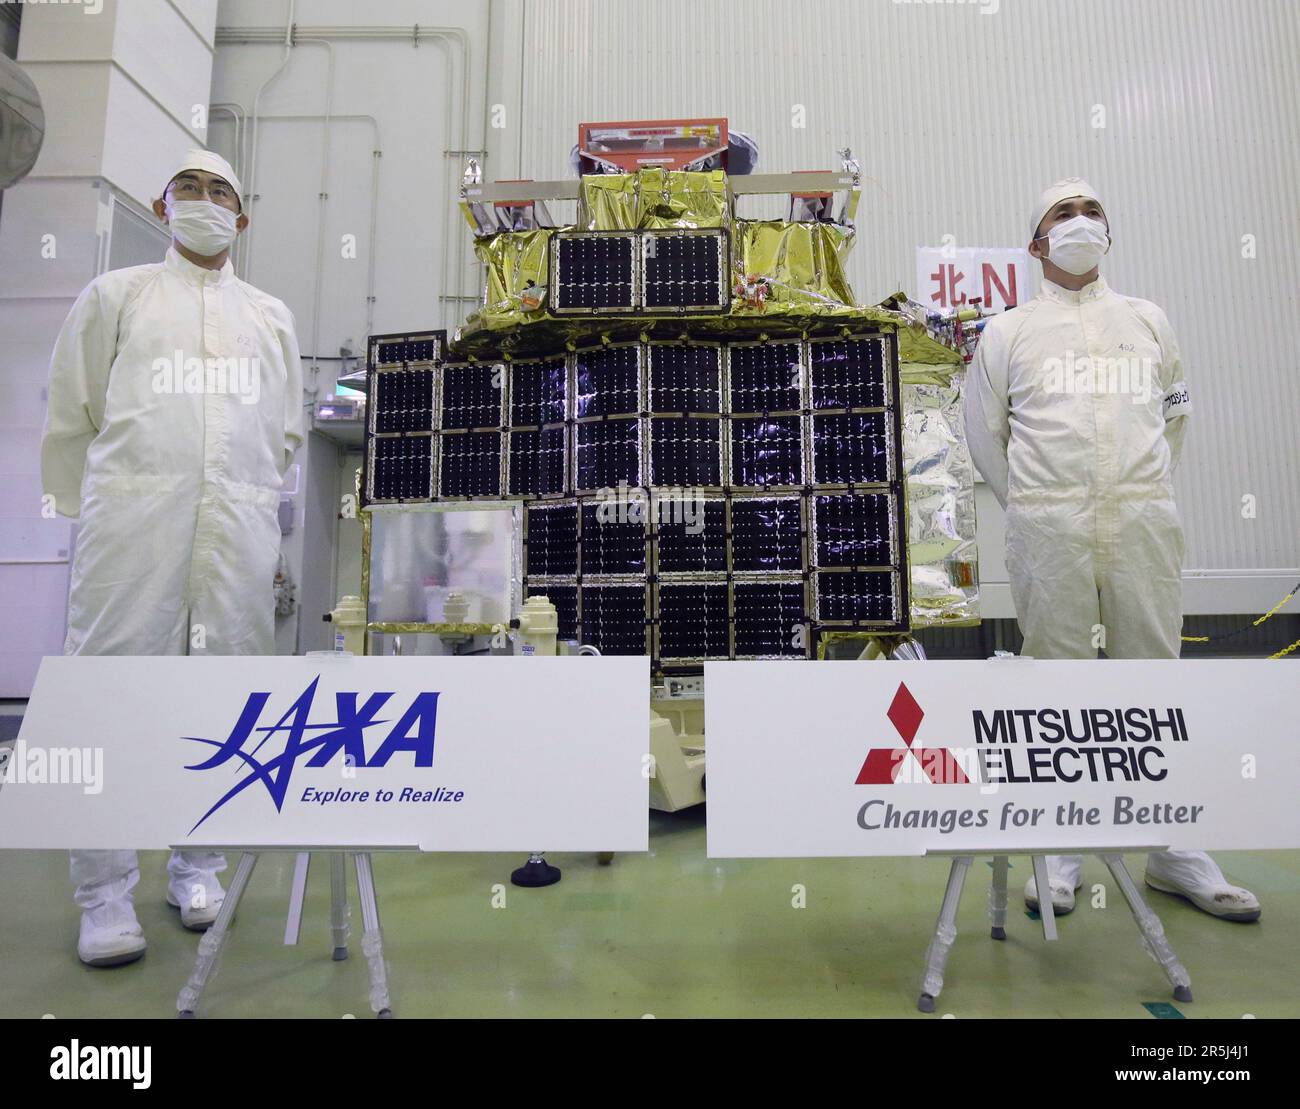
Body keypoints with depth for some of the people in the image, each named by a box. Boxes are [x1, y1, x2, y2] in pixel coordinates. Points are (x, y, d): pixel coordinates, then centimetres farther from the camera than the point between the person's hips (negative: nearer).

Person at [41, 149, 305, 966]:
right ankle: (105, 891, 7)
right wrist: (93, 518, 9)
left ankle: (198, 865, 16)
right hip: (133, 517, -1)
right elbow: (73, 416, 13)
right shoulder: (116, 295, 17)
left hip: (239, 529, 2)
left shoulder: (272, 317, 21)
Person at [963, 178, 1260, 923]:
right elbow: (986, 431, 9)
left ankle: (1172, 849, 20)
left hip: (1144, 524, 2)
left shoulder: (1149, 320, 16)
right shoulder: (1008, 331, 9)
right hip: (1050, 530, -2)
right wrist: (1031, 507, 7)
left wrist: (1149, 494, 13)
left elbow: (1176, 414, 20)